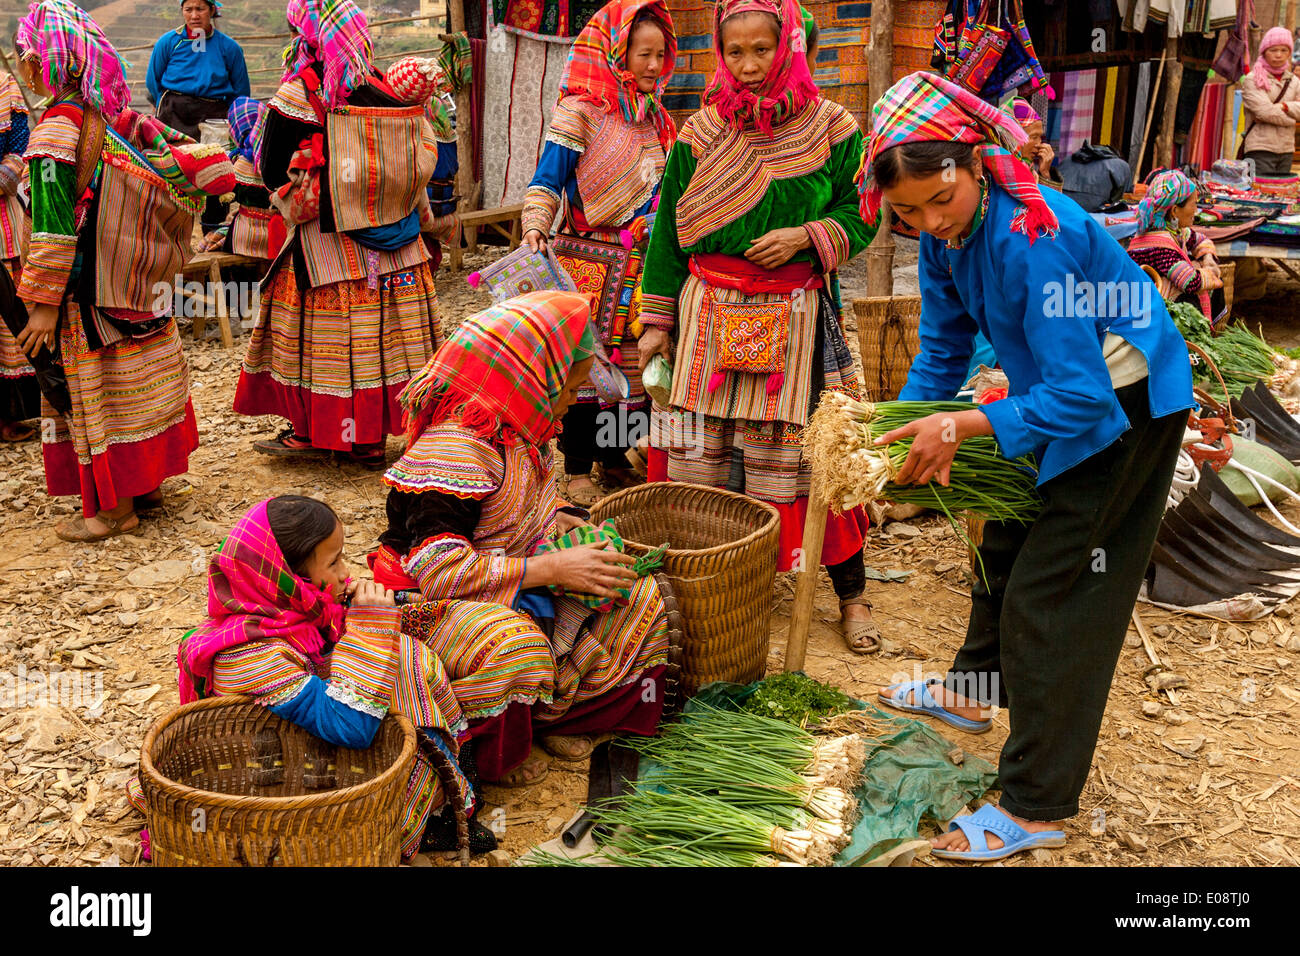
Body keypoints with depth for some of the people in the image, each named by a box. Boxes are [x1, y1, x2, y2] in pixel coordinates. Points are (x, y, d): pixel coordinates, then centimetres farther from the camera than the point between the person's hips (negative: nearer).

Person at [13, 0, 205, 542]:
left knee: (96, 391, 3)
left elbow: (54, 223, -21)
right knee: (135, 376, 17)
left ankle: (115, 507, 13)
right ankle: (148, 481, 29)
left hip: (89, 291, -8)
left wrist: (44, 303, -17)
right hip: (133, 283, 8)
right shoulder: (109, 113, 3)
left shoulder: (56, 127, -19)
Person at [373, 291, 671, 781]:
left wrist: (561, 519, -1)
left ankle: (556, 714, 5)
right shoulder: (453, 452, -27)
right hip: (439, 603, -9)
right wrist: (552, 568, -29)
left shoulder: (518, 432, 2)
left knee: (640, 598, 0)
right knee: (514, 646, -40)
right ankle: (488, 753, -8)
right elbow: (440, 571, -32)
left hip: (521, 584, 9)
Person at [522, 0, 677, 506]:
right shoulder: (580, 109, -6)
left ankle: (615, 458, 23)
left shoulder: (655, 117, 14)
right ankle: (577, 470, 7)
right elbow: (547, 183, -9)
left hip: (641, 264, 6)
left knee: (632, 362, 8)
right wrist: (535, 226, -25)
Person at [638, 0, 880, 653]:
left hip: (794, 317, -2)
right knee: (700, 455, 2)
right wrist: (657, 322, 7)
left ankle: (851, 594, 12)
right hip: (709, 313, 2)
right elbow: (668, 231, 9)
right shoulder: (700, 134, 6)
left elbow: (860, 215, 8)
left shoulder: (830, 130, 2)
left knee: (804, 455, -2)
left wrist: (807, 236, -11)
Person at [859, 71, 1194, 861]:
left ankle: (1036, 809, 4)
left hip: (1124, 407, -9)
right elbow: (943, 351, 3)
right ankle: (975, 690, 49)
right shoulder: (947, 234, -9)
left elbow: (1079, 395, -35)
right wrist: (906, 429, -10)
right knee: (1007, 542, 24)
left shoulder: (1031, 238, -35)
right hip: (1060, 395, 9)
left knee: (1048, 592, -7)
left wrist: (966, 426, -35)